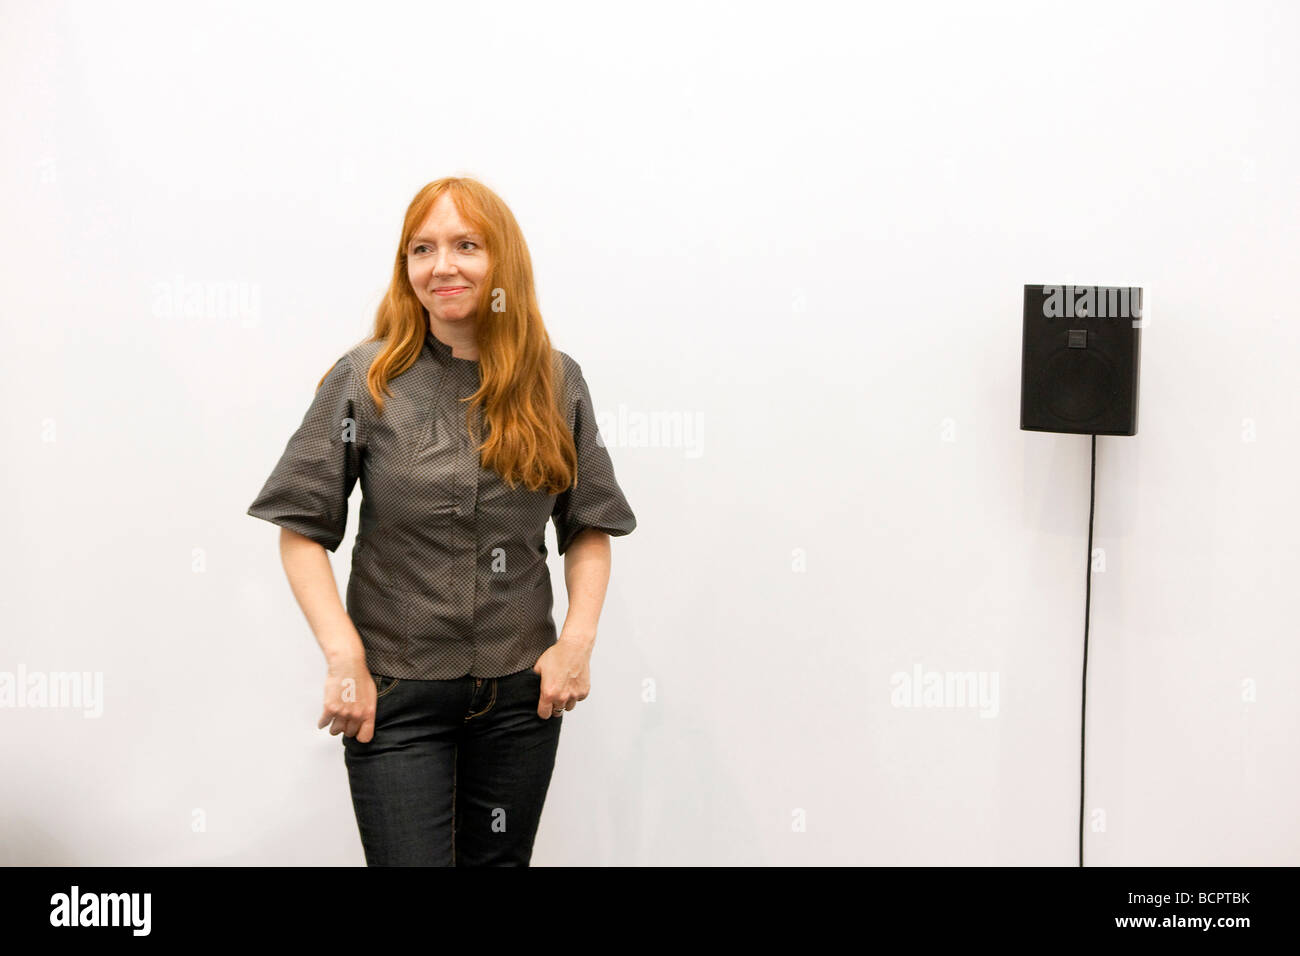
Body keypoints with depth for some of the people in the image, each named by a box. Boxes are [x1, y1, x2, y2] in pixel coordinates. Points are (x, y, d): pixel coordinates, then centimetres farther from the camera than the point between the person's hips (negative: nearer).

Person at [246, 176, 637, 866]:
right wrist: (344, 657, -12)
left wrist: (578, 639, -5)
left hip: (521, 693, 3)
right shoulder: (366, 379, -5)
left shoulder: (555, 383, 1)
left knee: (499, 859, 16)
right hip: (396, 694, -2)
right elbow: (302, 529, -4)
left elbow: (591, 526, 7)